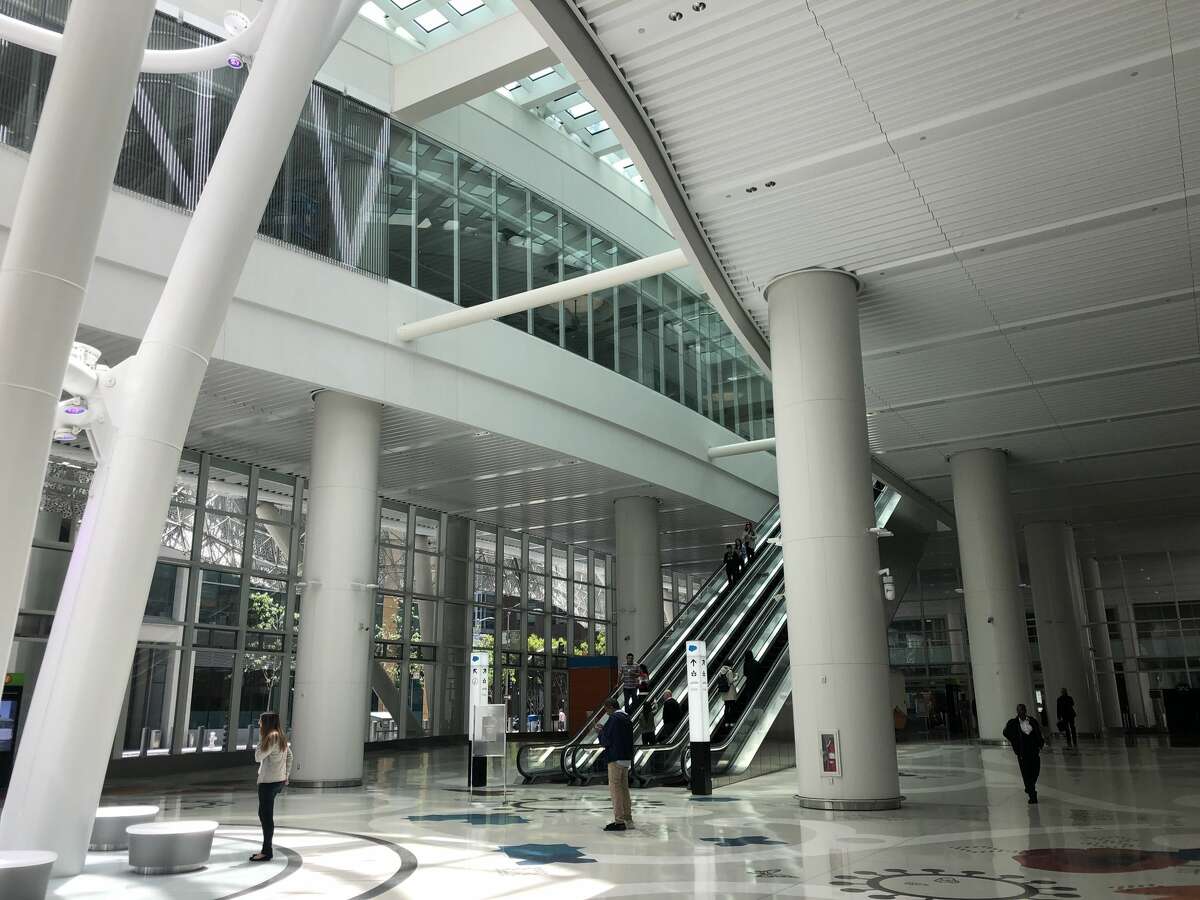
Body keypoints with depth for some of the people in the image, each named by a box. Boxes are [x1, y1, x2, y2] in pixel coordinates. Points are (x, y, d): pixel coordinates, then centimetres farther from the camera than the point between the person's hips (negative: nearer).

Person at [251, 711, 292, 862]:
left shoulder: (271, 737, -15)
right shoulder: (281, 736, 12)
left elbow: (258, 757, -15)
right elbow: (289, 756, 17)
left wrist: (261, 738, -9)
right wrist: (286, 775, 19)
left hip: (269, 781, -9)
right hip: (279, 780, 9)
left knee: (266, 815, -2)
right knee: (264, 814, 16)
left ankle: (267, 852, 3)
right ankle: (267, 848, 21)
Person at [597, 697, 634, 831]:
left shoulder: (614, 719, -14)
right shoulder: (627, 718, 14)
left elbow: (606, 739, -15)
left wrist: (601, 732, 7)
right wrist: (605, 730, 17)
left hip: (616, 758, -9)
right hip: (626, 758, 9)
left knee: (615, 787, -4)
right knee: (624, 787, 15)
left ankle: (619, 821, -5)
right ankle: (628, 820, 20)